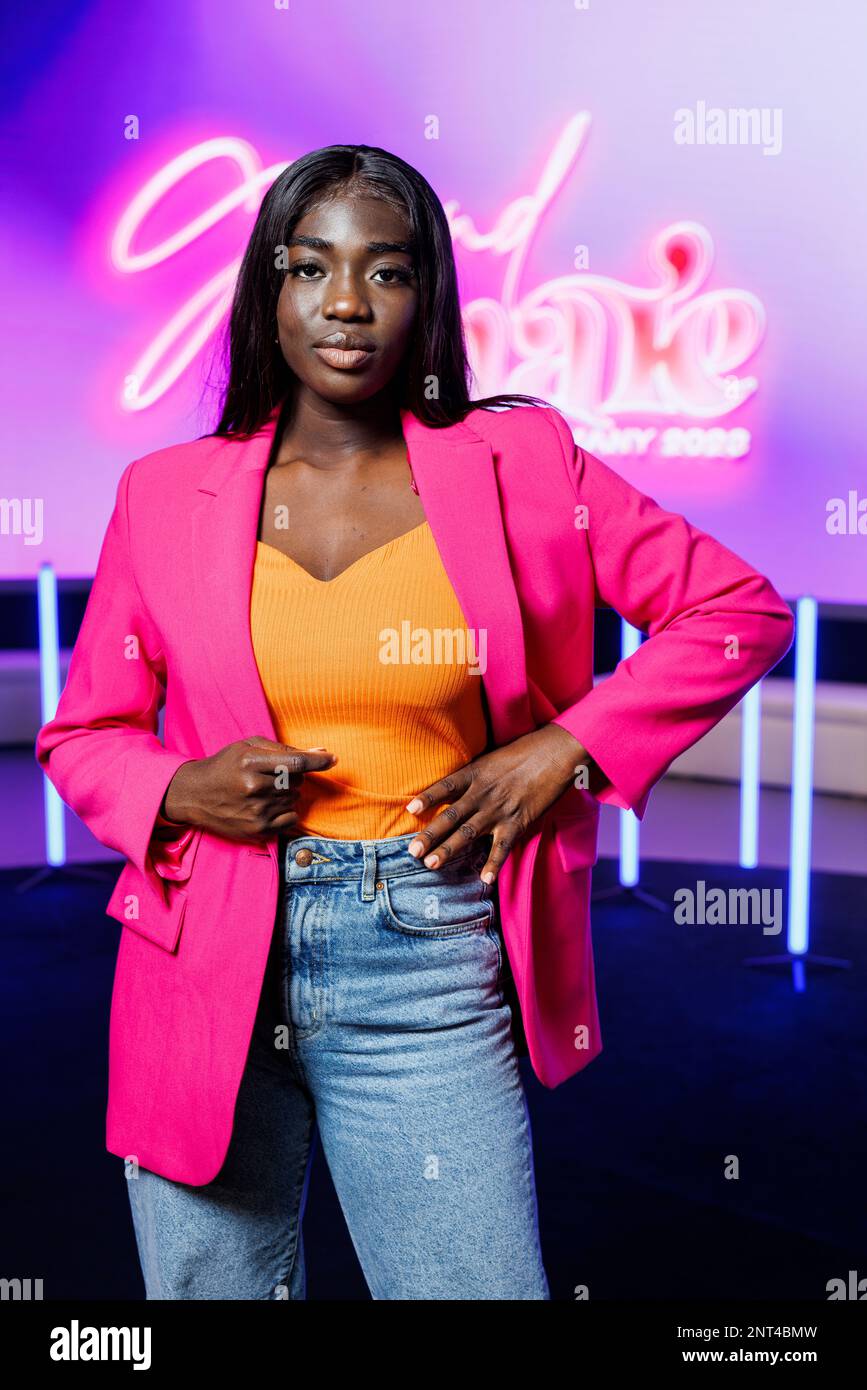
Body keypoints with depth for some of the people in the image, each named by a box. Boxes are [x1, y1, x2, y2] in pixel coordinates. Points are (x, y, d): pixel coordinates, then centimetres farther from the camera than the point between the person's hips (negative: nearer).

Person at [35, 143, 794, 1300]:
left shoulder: (518, 462, -1)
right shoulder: (167, 494, 3)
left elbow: (740, 608, 4)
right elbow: (81, 735, 11)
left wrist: (565, 749, -6)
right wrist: (179, 791, -10)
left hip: (427, 975, -1)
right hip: (208, 966, 2)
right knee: (212, 1283, 16)